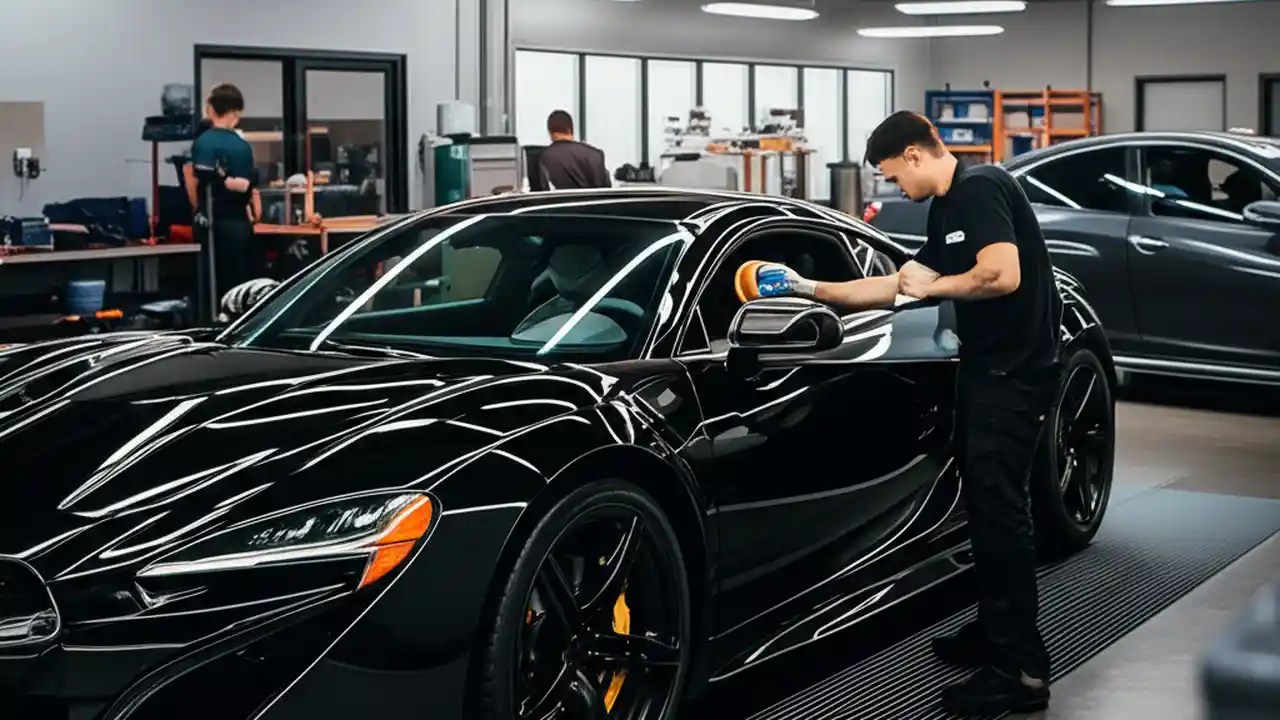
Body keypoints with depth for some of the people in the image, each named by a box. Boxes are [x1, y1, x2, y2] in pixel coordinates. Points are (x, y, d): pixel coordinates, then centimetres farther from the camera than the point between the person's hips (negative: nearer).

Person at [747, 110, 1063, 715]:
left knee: (998, 501, -11)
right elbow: (900, 286, 21)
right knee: (982, 495, 14)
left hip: (1019, 368, -10)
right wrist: (809, 289, 21)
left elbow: (1003, 275, -26)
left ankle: (1021, 671, -8)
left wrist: (933, 287, -11)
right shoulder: (946, 210, 16)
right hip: (984, 364, 10)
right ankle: (994, 630, 26)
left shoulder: (980, 189, -14)